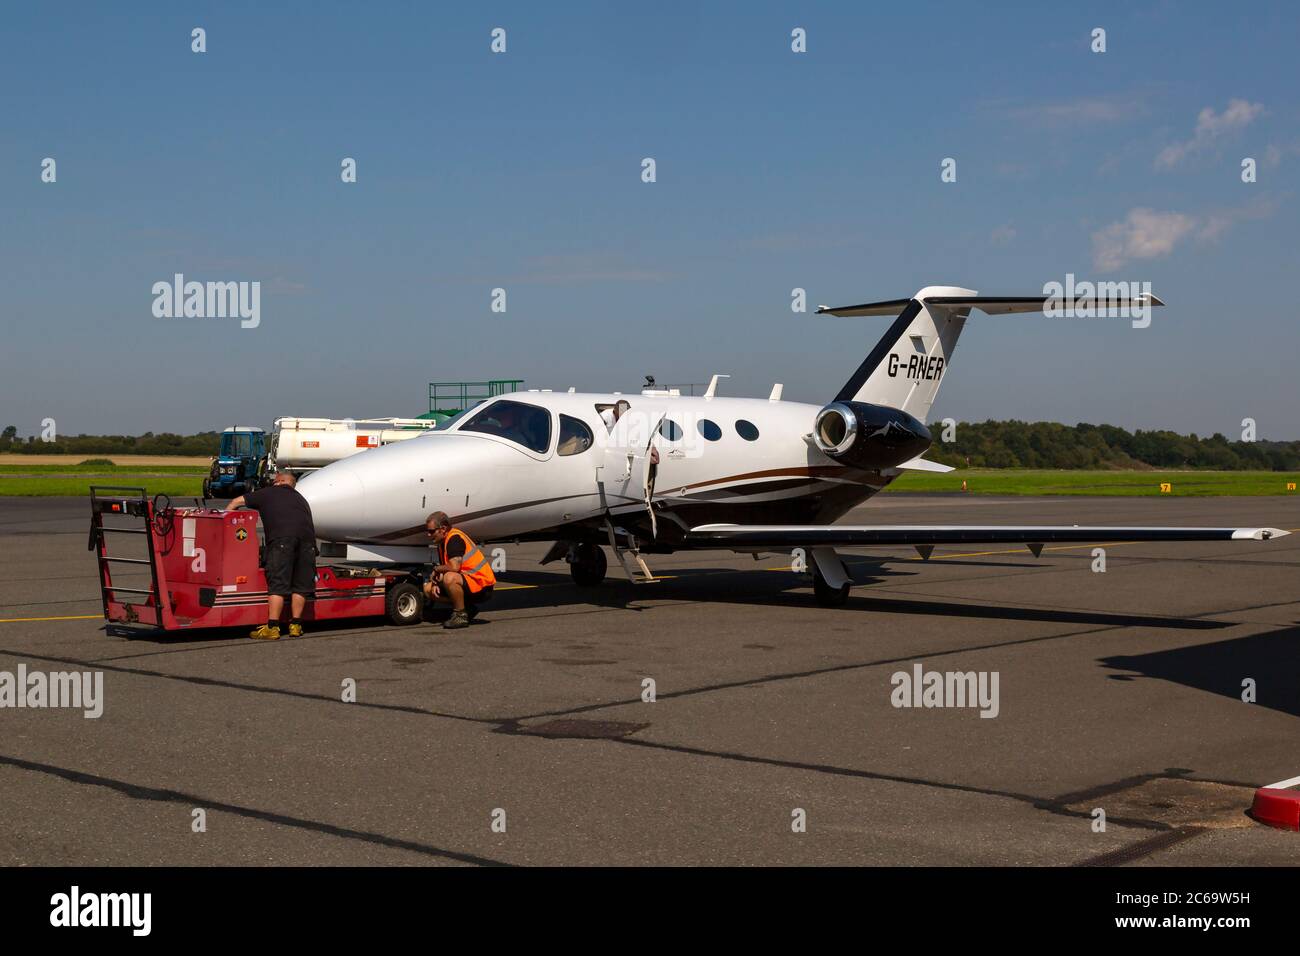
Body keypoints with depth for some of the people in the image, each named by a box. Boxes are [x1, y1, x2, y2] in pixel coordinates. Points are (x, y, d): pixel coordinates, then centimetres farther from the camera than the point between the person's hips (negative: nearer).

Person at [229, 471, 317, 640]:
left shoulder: (268, 492, 25)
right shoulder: (300, 498, 34)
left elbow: (237, 501, 30)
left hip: (281, 536, -4)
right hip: (307, 536, 4)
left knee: (277, 584, -4)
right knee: (300, 584, 10)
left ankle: (272, 628, -6)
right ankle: (295, 626, 14)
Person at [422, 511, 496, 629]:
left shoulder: (454, 538, -20)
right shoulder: (442, 542, 11)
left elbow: (454, 567, -32)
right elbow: (445, 569, 18)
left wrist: (436, 569, -12)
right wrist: (436, 583, -3)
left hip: (481, 585, -10)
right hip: (466, 582, 10)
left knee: (450, 578, -37)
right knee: (428, 589, 8)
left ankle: (461, 615, -17)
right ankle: (467, 608, 12)